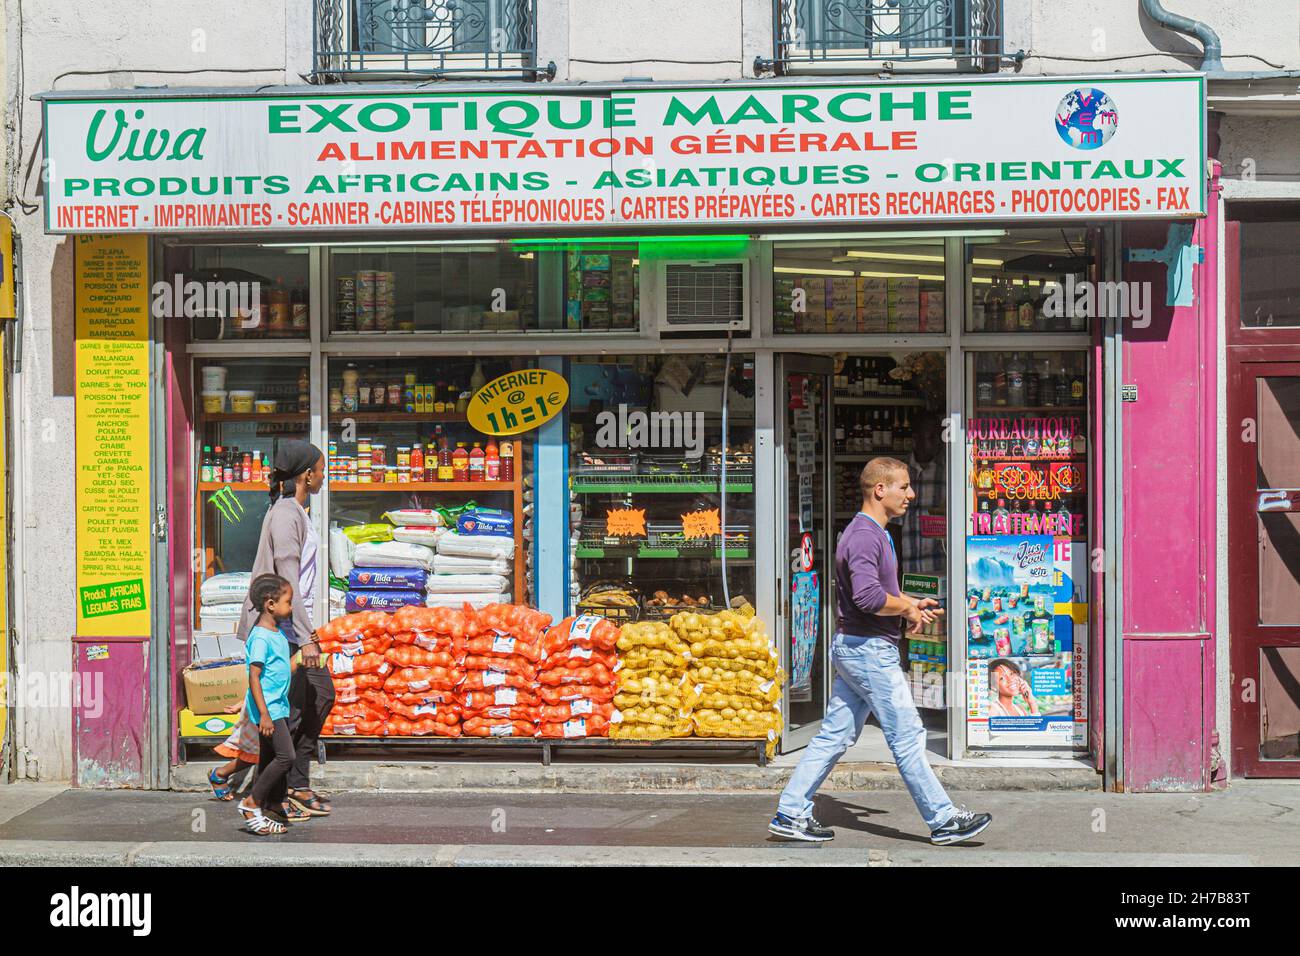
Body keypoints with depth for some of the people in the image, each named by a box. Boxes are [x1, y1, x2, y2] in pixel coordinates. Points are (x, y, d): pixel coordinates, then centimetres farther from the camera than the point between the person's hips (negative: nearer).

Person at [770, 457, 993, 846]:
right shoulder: (865, 535, -18)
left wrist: (912, 603, 13)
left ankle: (791, 814, 12)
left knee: (834, 735, 10)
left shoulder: (875, 533, 17)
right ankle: (943, 820, 5)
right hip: (869, 649, -10)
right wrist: (907, 609, -14)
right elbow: (868, 596, -29)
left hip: (853, 649, 10)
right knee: (908, 735, -3)